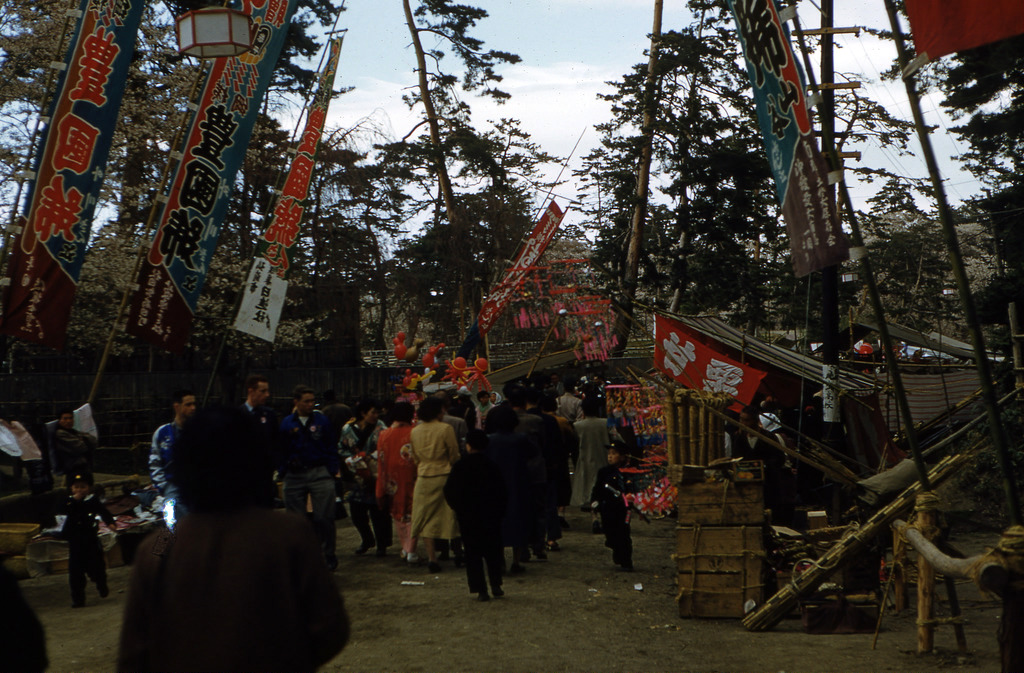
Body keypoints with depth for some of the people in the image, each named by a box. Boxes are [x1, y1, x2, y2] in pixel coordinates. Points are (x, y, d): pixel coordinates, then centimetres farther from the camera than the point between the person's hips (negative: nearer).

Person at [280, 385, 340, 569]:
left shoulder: (322, 421, 4)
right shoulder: (287, 423, 6)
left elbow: (332, 447, 7)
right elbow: (281, 449, 10)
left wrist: (333, 470, -1)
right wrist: (283, 471, -2)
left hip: (319, 473, -1)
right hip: (295, 476, 1)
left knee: (324, 518, -4)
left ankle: (328, 556, 9)